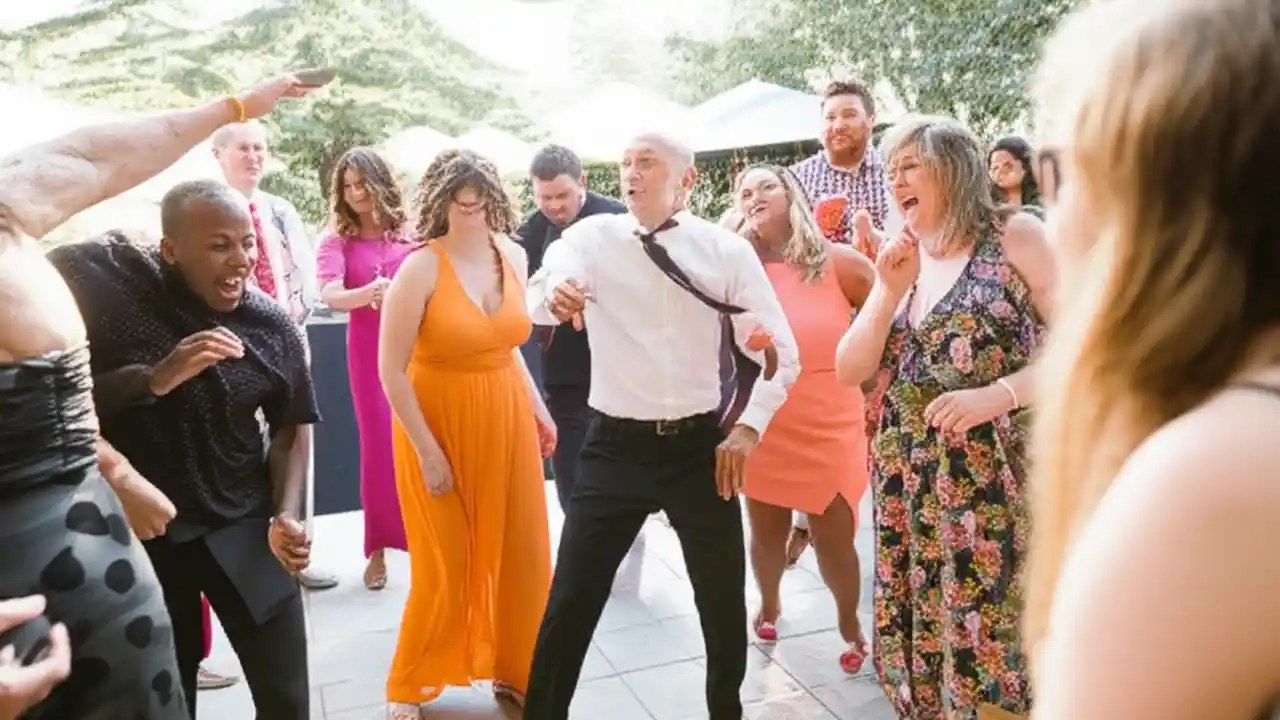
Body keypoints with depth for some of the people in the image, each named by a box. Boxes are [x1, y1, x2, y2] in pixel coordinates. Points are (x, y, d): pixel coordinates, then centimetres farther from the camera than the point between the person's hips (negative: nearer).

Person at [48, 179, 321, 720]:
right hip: (133, 530, -1)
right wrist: (154, 379, -27)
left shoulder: (274, 329, -7)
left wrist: (286, 516, -10)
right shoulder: (95, 278, -12)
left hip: (242, 530, 1)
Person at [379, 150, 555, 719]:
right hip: (441, 426, -5)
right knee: (446, 566, 6)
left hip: (507, 420, 5)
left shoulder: (513, 256, 2)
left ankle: (513, 671, 33)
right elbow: (391, 371, -15)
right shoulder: (421, 268, -17)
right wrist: (427, 452, -15)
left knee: (524, 556, 9)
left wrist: (538, 409, 10)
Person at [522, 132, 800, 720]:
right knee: (570, 602, 2)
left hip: (701, 446, 1)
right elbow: (537, 298, -21)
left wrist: (748, 426, -8)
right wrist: (555, 294, -44)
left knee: (724, 601, 15)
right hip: (616, 446, -1)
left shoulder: (728, 250, -2)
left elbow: (781, 350, 2)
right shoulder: (592, 237, -2)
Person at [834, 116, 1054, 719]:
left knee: (995, 632, 1)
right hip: (911, 483, 5)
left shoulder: (1015, 237, -4)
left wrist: (998, 394, -20)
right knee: (925, 632, 13)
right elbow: (849, 371, 5)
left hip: (996, 479, -5)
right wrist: (890, 291, -6)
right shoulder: (902, 261, 11)